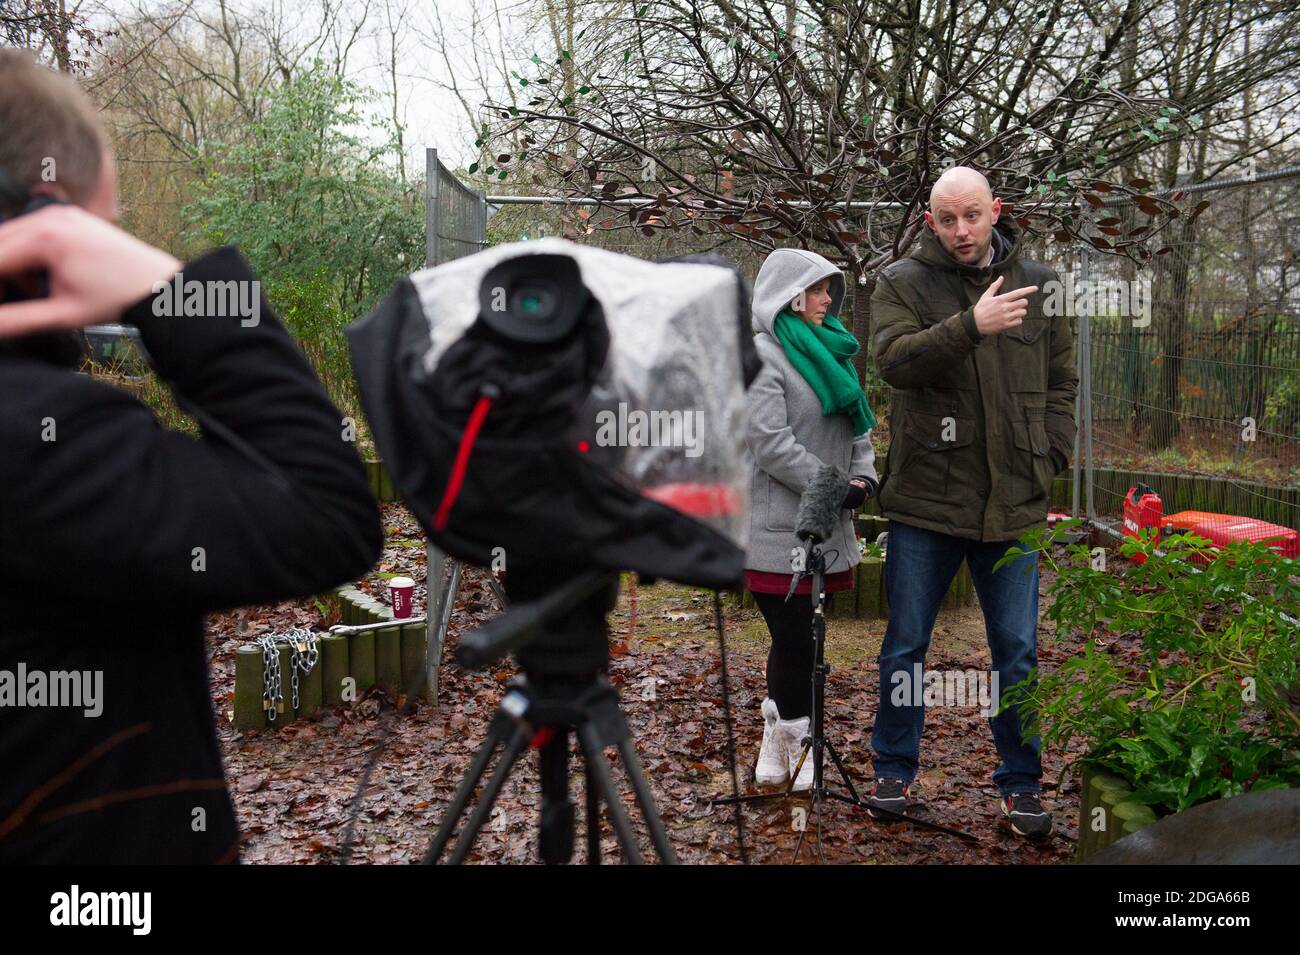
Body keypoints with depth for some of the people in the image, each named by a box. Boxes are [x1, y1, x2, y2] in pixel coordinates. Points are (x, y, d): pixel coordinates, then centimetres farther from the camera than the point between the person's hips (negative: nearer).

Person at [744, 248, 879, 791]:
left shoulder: (827, 351, 18)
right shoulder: (760, 355, -11)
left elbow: (858, 423, 20)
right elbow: (770, 441, -19)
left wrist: (863, 476, 1)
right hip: (778, 527, -8)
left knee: (796, 637, 14)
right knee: (794, 636, -2)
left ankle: (778, 737, 26)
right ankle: (800, 743, 11)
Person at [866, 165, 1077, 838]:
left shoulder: (1037, 285, 8)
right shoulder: (902, 284, -1)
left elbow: (1060, 382, 16)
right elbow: (894, 359, -20)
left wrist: (1049, 456, 4)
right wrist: (971, 325, -32)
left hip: (1014, 505, 2)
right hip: (924, 501, -2)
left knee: (1018, 654, 9)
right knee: (905, 648, 10)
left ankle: (1020, 784, 24)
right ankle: (894, 769, 28)